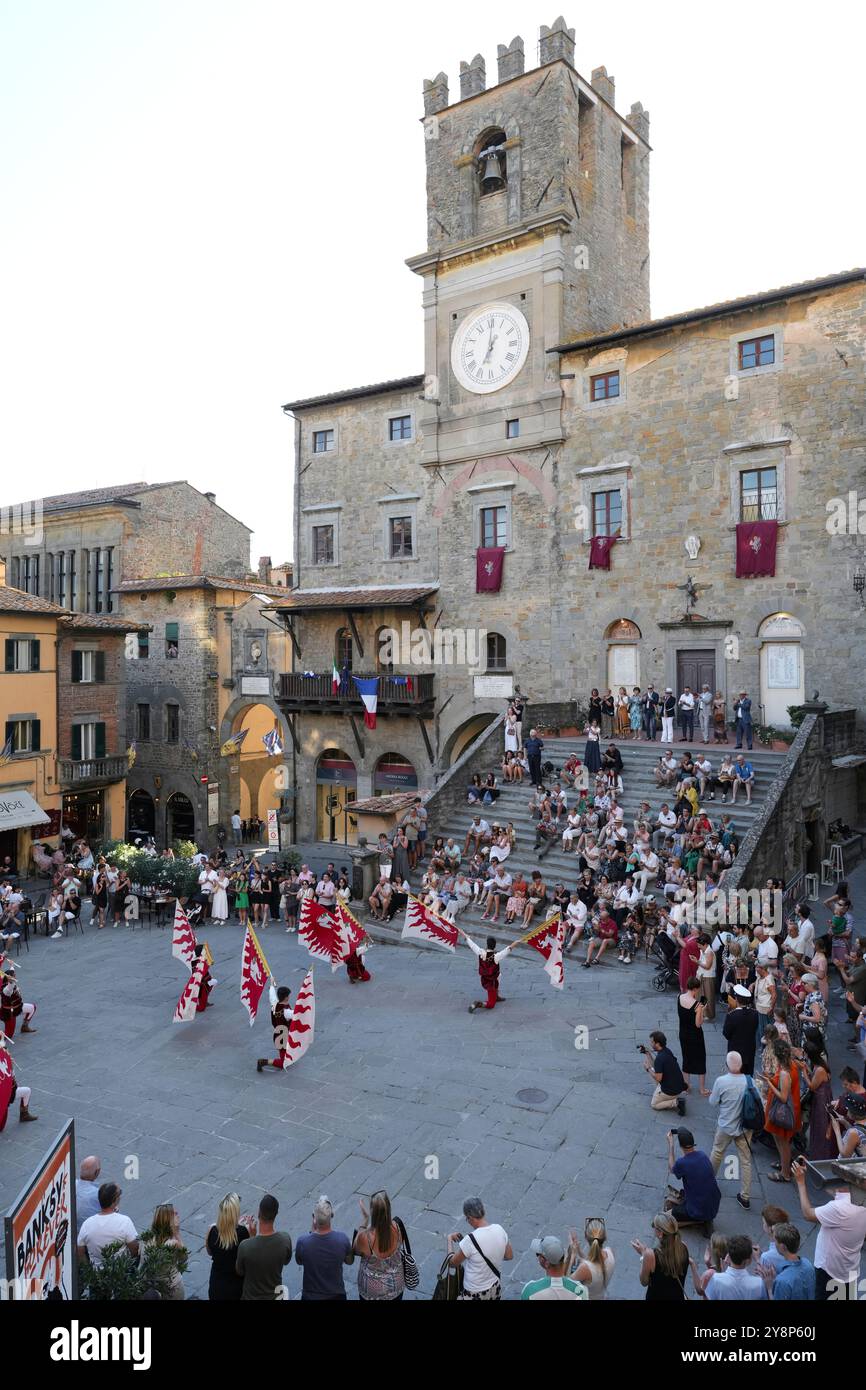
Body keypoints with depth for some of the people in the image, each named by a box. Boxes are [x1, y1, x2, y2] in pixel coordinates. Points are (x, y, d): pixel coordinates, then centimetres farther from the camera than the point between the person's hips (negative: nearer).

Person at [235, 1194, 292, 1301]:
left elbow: (239, 1272, -12)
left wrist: (250, 1237, -11)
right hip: (275, 1296, 2)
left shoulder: (245, 1246, -33)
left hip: (251, 1297, -2)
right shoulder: (285, 1239, -24)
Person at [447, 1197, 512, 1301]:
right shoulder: (500, 1230, -14)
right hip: (495, 1287, 6)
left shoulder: (470, 1240, -30)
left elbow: (453, 1262, -13)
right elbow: (509, 1256, 3)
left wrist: (450, 1239, 2)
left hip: (475, 1294, -6)